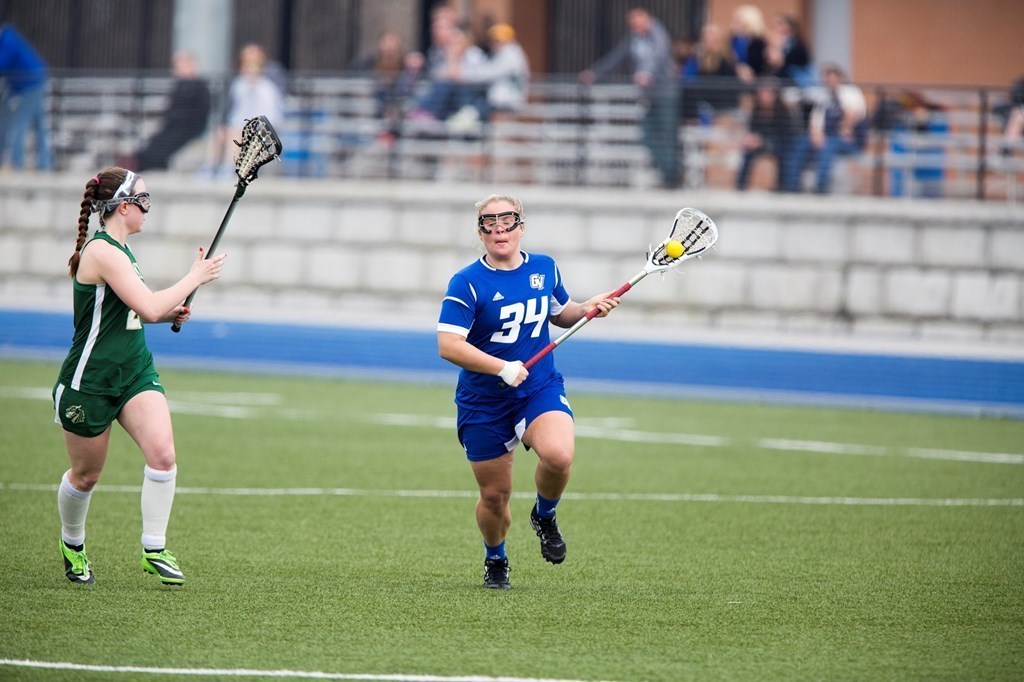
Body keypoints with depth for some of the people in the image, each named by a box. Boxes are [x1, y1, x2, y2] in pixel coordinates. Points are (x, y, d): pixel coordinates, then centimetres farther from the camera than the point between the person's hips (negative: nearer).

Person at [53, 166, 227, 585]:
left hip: (135, 372, 8)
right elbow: (149, 307, -26)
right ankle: (72, 543, 35)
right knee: (86, 475, 8)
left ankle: (154, 549, -8)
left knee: (162, 453, -15)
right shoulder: (102, 251, -19)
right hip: (90, 379, -8)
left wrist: (171, 312, 10)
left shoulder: (120, 250, 11)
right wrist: (196, 277, -15)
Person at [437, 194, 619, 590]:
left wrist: (587, 309, 2)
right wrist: (502, 368, -27)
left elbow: (560, 313, 23)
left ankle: (544, 516, 4)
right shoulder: (467, 283, -12)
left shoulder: (544, 268, 3)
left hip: (541, 389, 2)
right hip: (484, 404, -2)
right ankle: (495, 560, 37)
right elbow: (448, 346, -20)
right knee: (494, 496, 6)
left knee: (558, 455, -29)